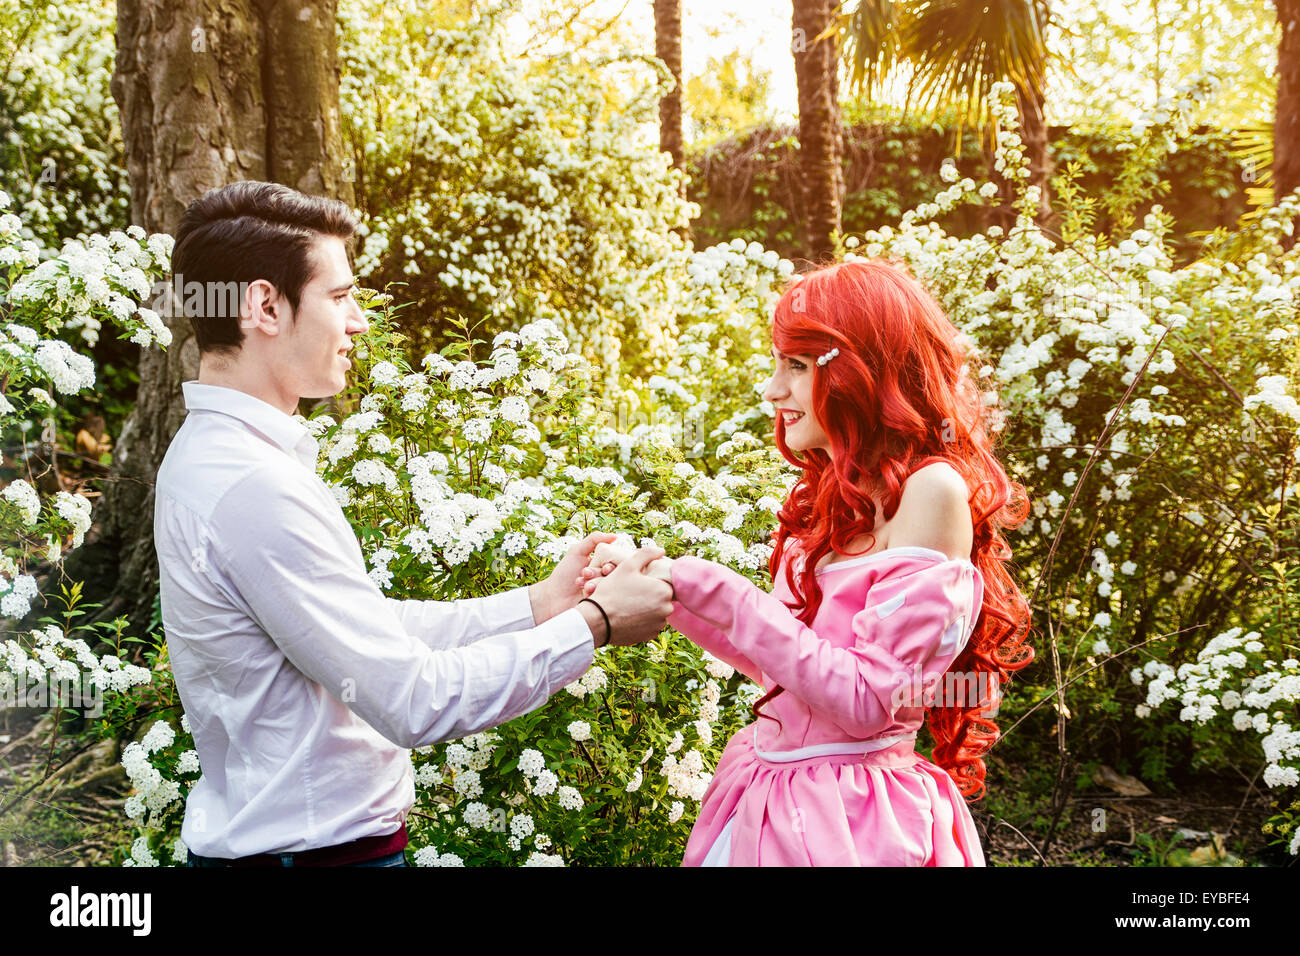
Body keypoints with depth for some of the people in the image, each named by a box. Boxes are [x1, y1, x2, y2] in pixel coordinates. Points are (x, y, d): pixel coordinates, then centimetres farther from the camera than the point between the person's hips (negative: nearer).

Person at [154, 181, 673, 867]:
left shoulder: (209, 453, 6)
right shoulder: (255, 489, -26)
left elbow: (373, 630, 9)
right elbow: (413, 701, -24)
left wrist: (537, 603, 6)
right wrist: (594, 623, -15)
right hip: (316, 846, -9)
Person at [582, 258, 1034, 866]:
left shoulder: (932, 489, -17)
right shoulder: (837, 495, 7)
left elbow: (866, 700, -22)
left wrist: (714, 591, -22)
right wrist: (669, 589, 3)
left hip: (851, 823, -7)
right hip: (771, 801, 7)